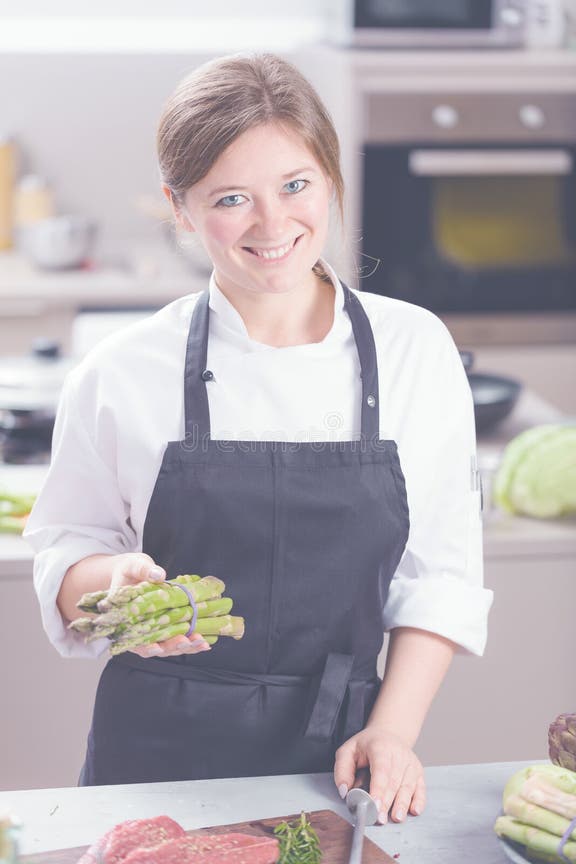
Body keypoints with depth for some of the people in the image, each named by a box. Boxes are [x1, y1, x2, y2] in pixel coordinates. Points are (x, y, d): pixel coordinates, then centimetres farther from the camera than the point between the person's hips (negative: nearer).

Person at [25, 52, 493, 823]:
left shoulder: (415, 350, -3)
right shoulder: (124, 374, -6)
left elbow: (440, 572, 2)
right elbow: (64, 555, 4)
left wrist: (393, 731, -7)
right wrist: (113, 582, -17)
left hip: (334, 757, 1)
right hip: (159, 755, 0)